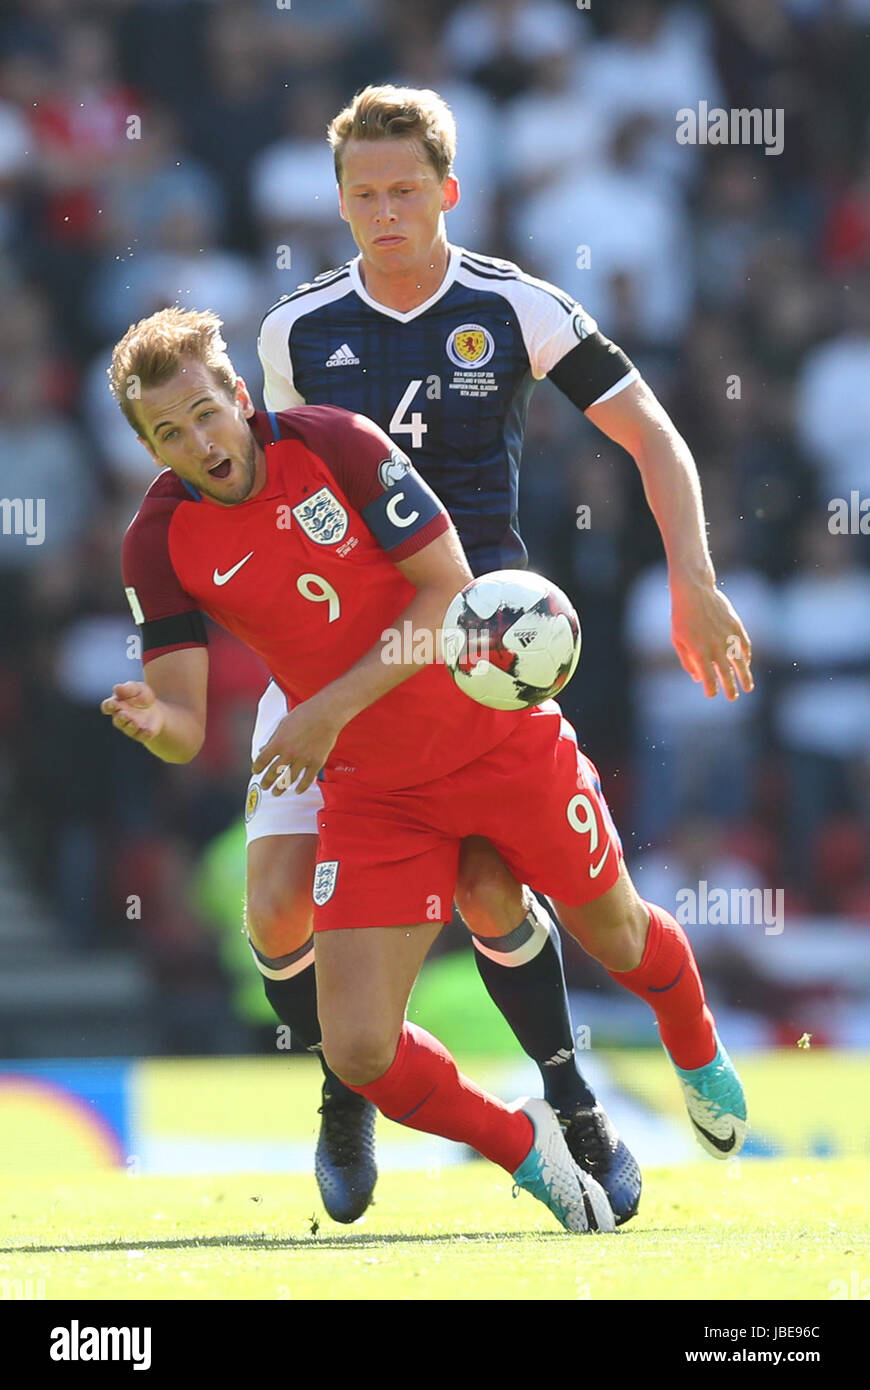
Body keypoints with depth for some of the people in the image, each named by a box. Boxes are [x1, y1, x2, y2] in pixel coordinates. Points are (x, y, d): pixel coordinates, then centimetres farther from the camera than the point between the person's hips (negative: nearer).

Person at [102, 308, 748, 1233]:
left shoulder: (334, 443, -18)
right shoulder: (161, 541, -12)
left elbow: (448, 590, -17)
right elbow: (185, 729, -15)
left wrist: (333, 708, -26)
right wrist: (154, 722, -40)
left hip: (500, 736, -1)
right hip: (372, 793, 1)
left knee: (617, 939, 17)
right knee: (360, 1052, -12)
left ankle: (699, 1057, 53)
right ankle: (524, 1148, 16)